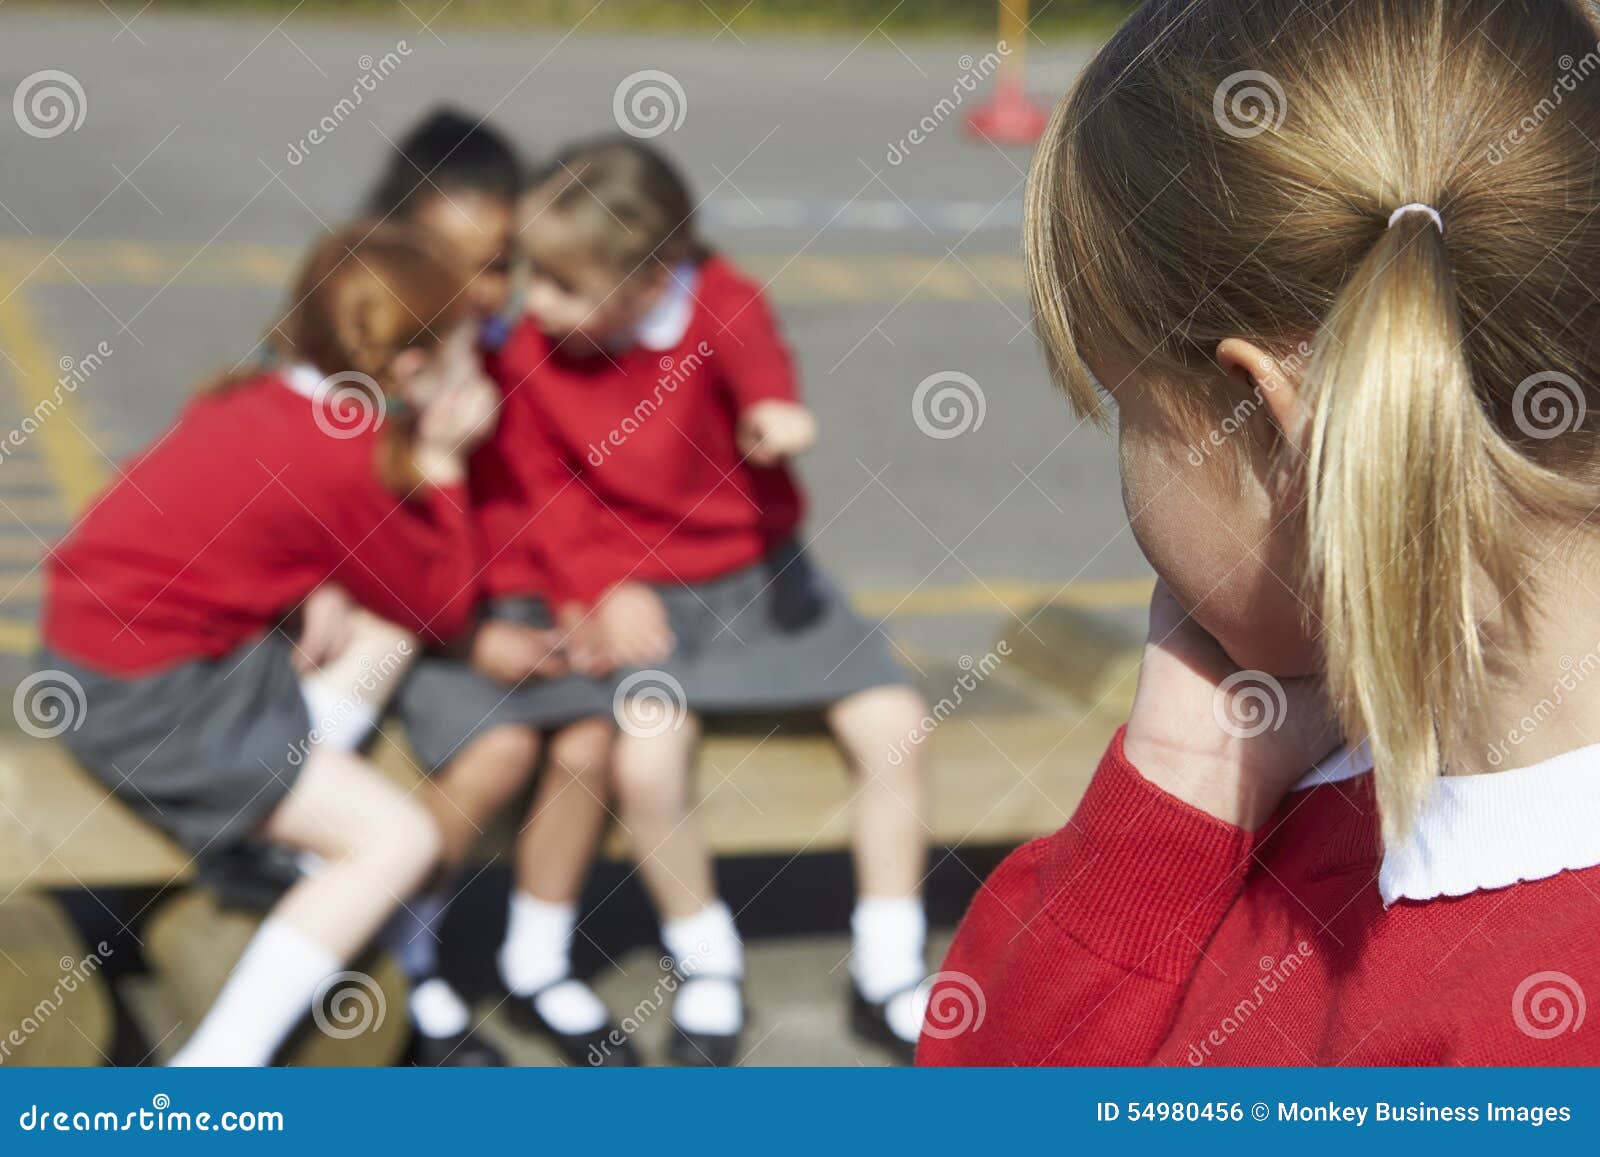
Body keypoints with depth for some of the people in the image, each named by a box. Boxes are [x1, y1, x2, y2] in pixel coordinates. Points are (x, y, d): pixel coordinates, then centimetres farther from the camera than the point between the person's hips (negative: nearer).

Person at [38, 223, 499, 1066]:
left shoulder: (271, 398, 4)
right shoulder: (355, 460, -18)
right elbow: (443, 607, -5)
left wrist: (321, 593, 4)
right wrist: (441, 463, -1)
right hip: (151, 697, -9)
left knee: (384, 625, 14)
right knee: (399, 837, -8)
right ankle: (210, 1082, -11)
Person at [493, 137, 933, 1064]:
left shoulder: (722, 305, -15)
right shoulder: (530, 358, -8)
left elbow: (758, 365, -37)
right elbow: (551, 490, 1)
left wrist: (777, 416, -61)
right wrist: (604, 589, -14)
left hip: (765, 572, 1)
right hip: (648, 595, 0)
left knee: (895, 725, -11)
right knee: (648, 760, -27)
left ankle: (889, 972, 6)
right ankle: (707, 965, 0)